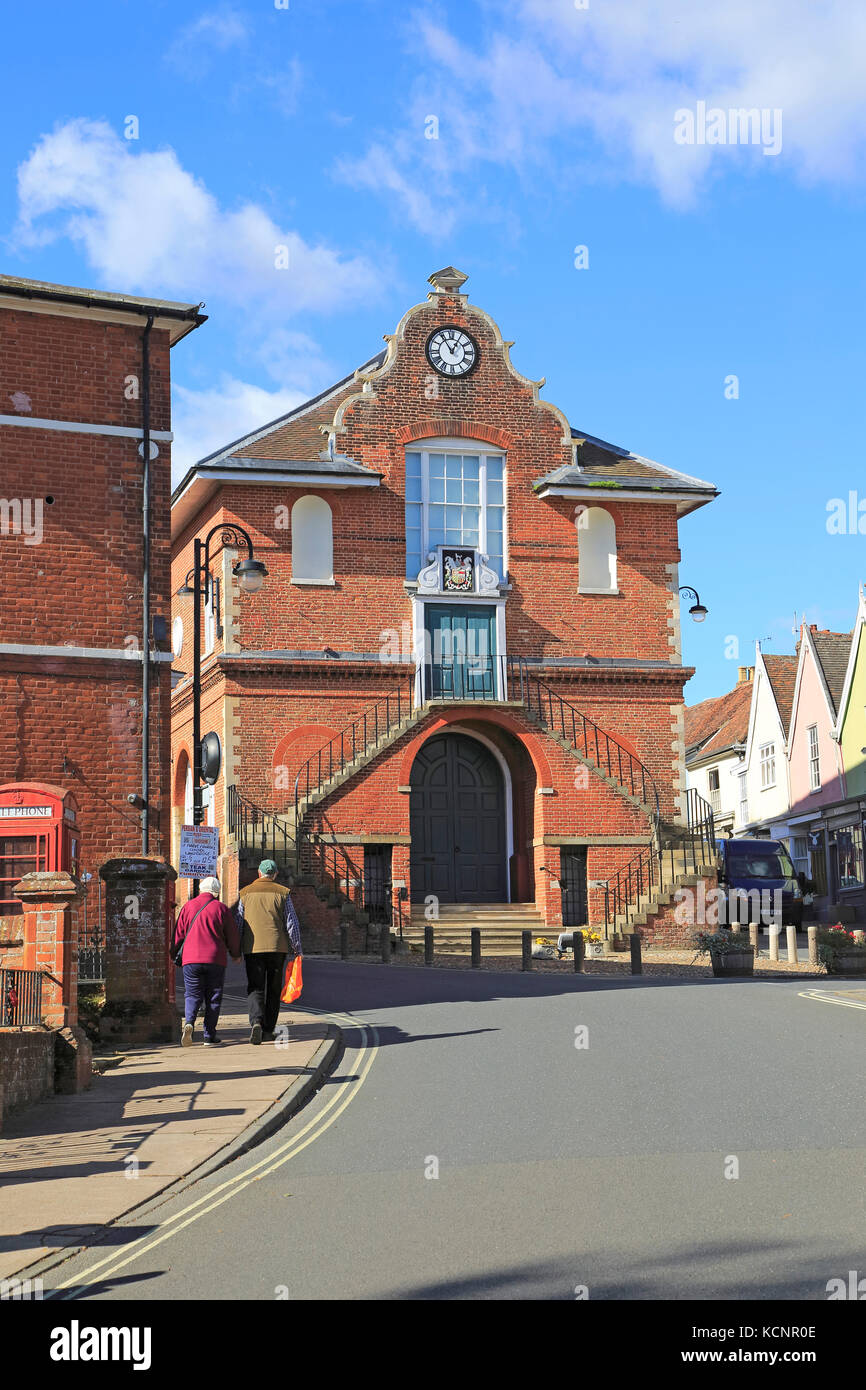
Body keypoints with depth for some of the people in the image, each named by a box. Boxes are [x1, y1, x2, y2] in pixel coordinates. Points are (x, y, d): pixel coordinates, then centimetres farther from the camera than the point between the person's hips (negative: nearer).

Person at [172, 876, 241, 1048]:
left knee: (193, 995, 7)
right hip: (215, 960, -1)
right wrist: (236, 954, 20)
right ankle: (210, 1037, 5)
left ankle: (189, 1022, -21)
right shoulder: (221, 908, 0)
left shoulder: (188, 906, 5)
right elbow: (232, 935, 4)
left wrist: (172, 955, 18)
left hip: (191, 959, 1)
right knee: (213, 997, 7)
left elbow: (178, 933, 7)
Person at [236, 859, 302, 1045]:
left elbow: (239, 923, 5)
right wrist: (297, 948, 9)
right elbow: (292, 923, 1)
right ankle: (268, 1030, 10)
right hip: (277, 947, 0)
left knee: (255, 988, 0)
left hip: (253, 948, 0)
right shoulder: (282, 893, 2)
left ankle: (256, 1022, -24)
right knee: (273, 990, 10)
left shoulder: (246, 893, 5)